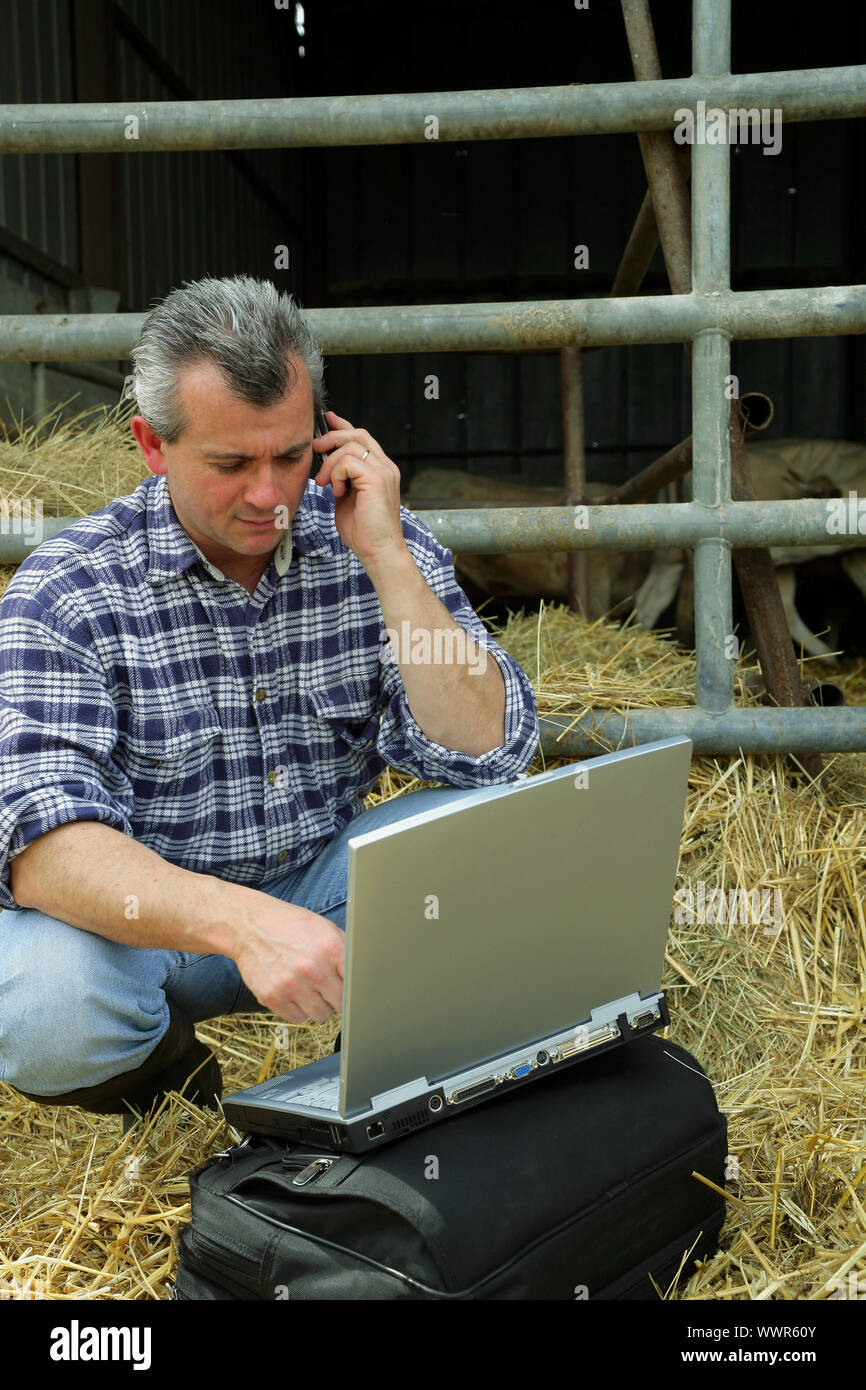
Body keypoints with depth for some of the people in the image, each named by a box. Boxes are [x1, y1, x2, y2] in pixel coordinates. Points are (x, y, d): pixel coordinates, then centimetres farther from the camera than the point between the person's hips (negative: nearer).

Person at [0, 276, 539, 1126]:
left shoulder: (378, 544, -8)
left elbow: (487, 756, -16)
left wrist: (385, 555, -24)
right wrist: (240, 921, -46)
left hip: (323, 893, 2)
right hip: (146, 915, -1)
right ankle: (162, 1068, 3)